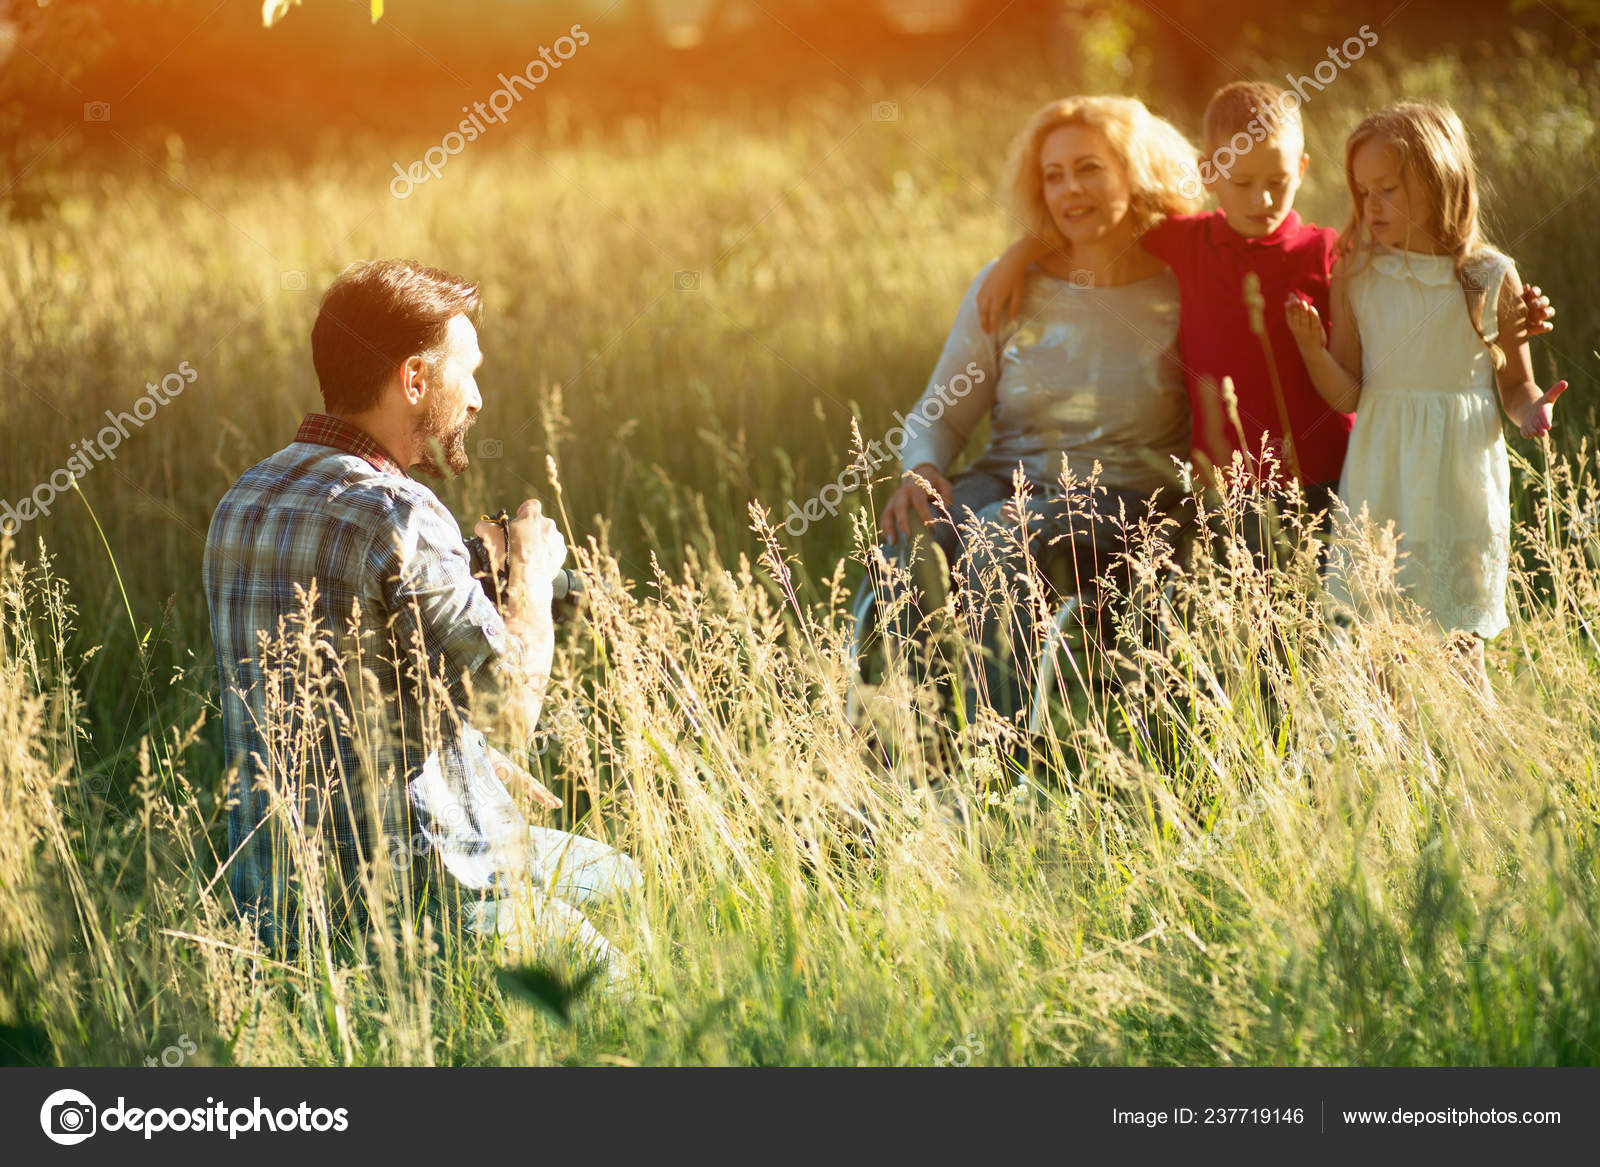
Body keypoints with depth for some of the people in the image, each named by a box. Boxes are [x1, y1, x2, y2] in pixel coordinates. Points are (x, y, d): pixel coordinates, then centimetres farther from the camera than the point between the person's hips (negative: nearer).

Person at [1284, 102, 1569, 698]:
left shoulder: (1491, 278, -3)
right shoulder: (1358, 274, 0)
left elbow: (1516, 384, 8)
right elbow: (1346, 395, -1)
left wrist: (1531, 413, -14)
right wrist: (1313, 347, -18)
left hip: (1461, 482, -1)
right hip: (1381, 482, 2)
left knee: (1457, 646, 1)